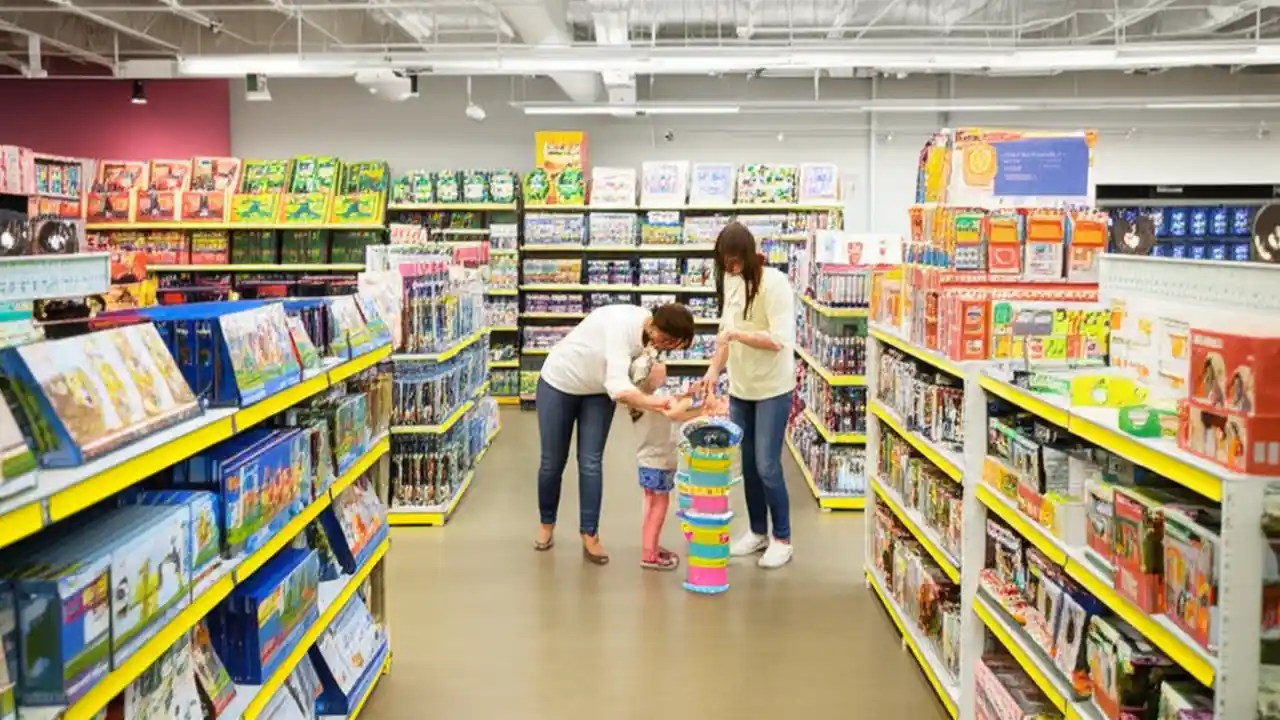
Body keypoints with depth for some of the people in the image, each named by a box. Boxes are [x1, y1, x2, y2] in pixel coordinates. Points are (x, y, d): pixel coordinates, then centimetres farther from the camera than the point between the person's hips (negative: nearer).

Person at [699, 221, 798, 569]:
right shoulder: (729, 281, 4)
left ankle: (782, 539, 13)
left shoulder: (774, 283, -17)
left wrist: (737, 334, -23)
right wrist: (714, 370, 0)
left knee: (767, 466, -3)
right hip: (740, 387, 6)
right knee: (748, 464, 13)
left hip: (772, 388, -6)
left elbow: (780, 340, -22)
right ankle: (757, 532, 28)